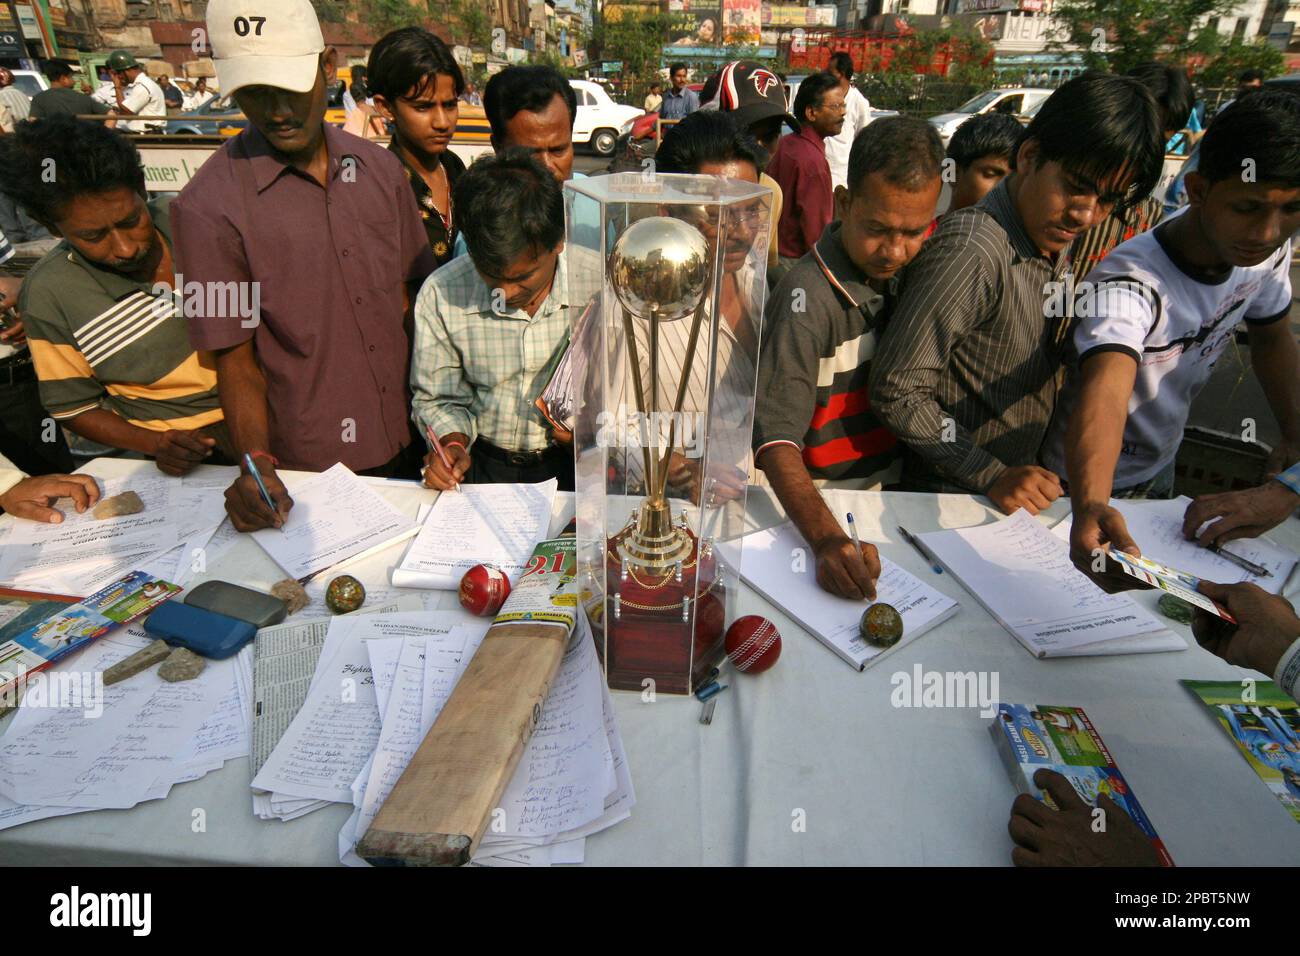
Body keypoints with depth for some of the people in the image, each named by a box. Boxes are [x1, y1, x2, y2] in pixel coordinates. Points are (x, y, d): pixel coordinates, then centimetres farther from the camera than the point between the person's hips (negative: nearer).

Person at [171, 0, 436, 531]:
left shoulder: (379, 168, 0)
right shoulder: (207, 207, -13)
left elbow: (414, 297, 6)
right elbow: (236, 360, -9)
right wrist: (257, 462, -24)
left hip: (409, 447, 5)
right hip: (307, 471, -4)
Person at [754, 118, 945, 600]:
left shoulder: (899, 272, 2)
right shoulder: (810, 297, -20)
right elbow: (776, 434, -28)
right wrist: (827, 538, -40)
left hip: (886, 482, 6)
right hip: (822, 499, -5)